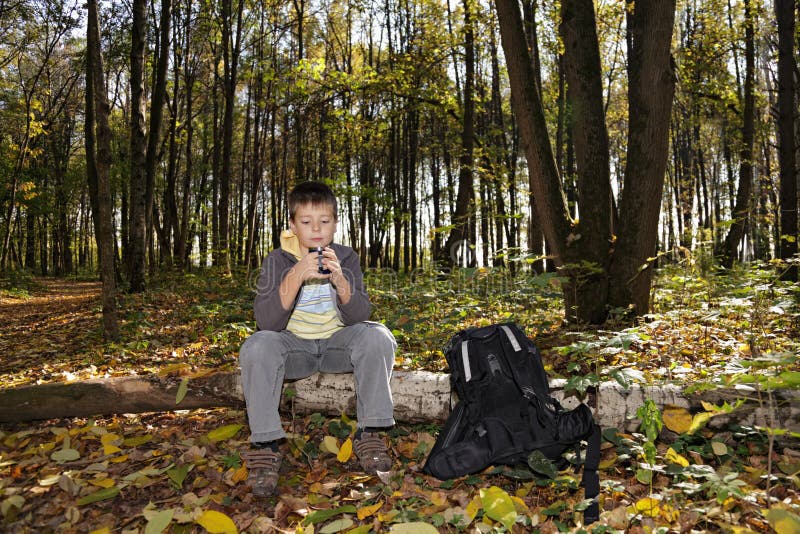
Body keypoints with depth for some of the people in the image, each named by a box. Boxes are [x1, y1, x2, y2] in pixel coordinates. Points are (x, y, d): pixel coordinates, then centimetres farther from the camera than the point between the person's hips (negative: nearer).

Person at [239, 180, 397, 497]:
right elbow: (266, 322, -21)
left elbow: (358, 317, -13)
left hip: (337, 343, 1)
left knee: (377, 336, -27)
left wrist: (339, 279, -32)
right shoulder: (278, 260, -10)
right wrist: (296, 276, -35)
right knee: (256, 347, -31)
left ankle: (369, 432, -16)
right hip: (293, 346, -1)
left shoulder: (346, 257, -5)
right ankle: (265, 444, -20)